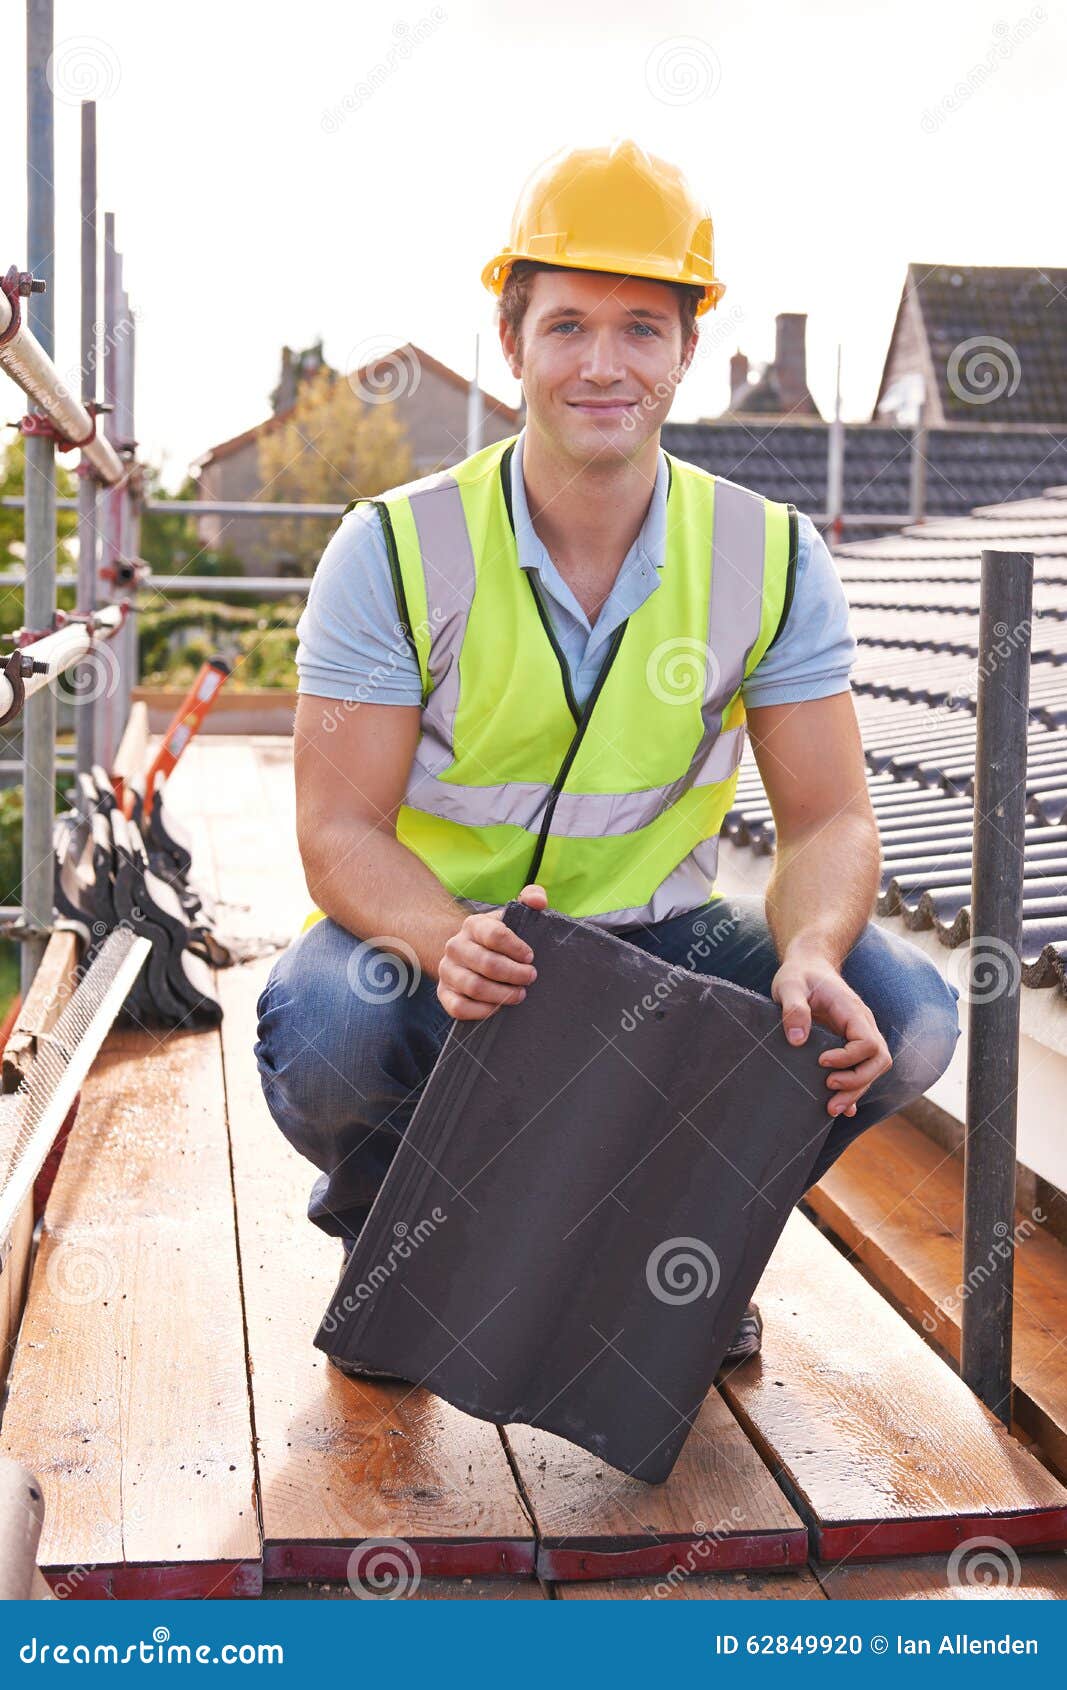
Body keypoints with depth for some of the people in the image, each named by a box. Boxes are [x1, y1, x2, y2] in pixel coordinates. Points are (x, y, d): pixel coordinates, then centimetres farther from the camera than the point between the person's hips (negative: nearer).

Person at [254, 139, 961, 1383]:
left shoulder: (772, 559, -7)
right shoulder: (394, 553, -14)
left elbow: (827, 820, -8)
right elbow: (340, 833, -16)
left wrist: (808, 956, -31)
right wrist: (450, 945, -39)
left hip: (653, 935, 3)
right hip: (430, 930, -2)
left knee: (896, 1018, -21)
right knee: (324, 1028, -35)